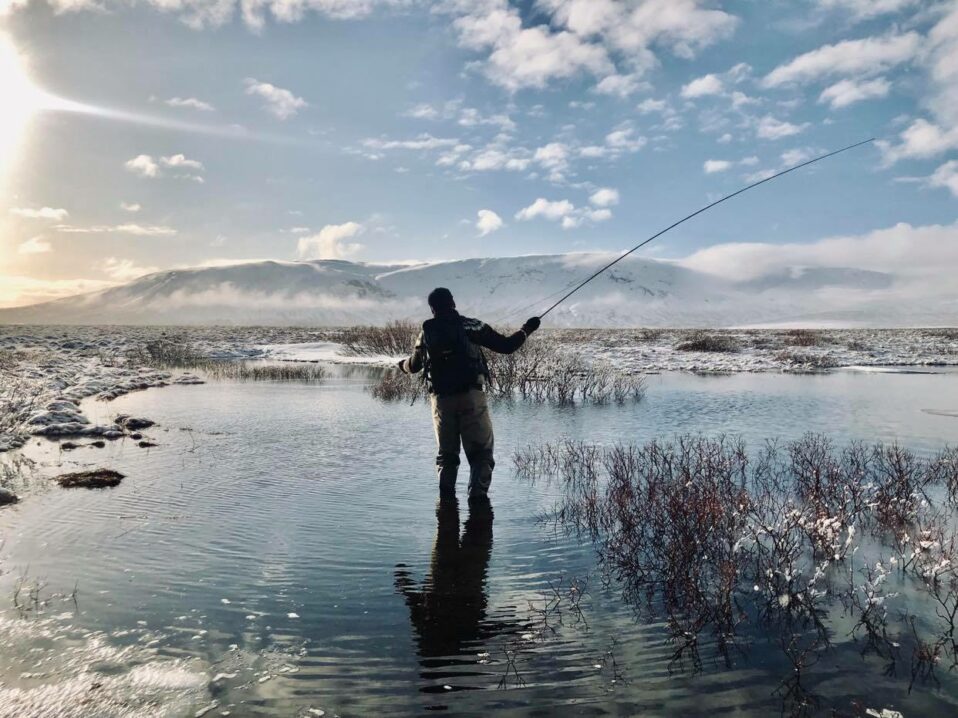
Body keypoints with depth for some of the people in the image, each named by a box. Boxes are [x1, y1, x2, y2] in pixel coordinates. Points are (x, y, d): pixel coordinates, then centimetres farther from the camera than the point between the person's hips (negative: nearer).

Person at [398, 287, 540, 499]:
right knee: (480, 450, 2)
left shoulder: (427, 331, 8)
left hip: (441, 399, 3)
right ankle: (478, 494, -10)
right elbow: (506, 346, -1)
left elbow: (414, 366, 20)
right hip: (471, 396, -3)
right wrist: (526, 330, 15)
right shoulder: (471, 326, -2)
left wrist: (403, 364, 43)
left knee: (447, 451, 17)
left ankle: (446, 495, 11)